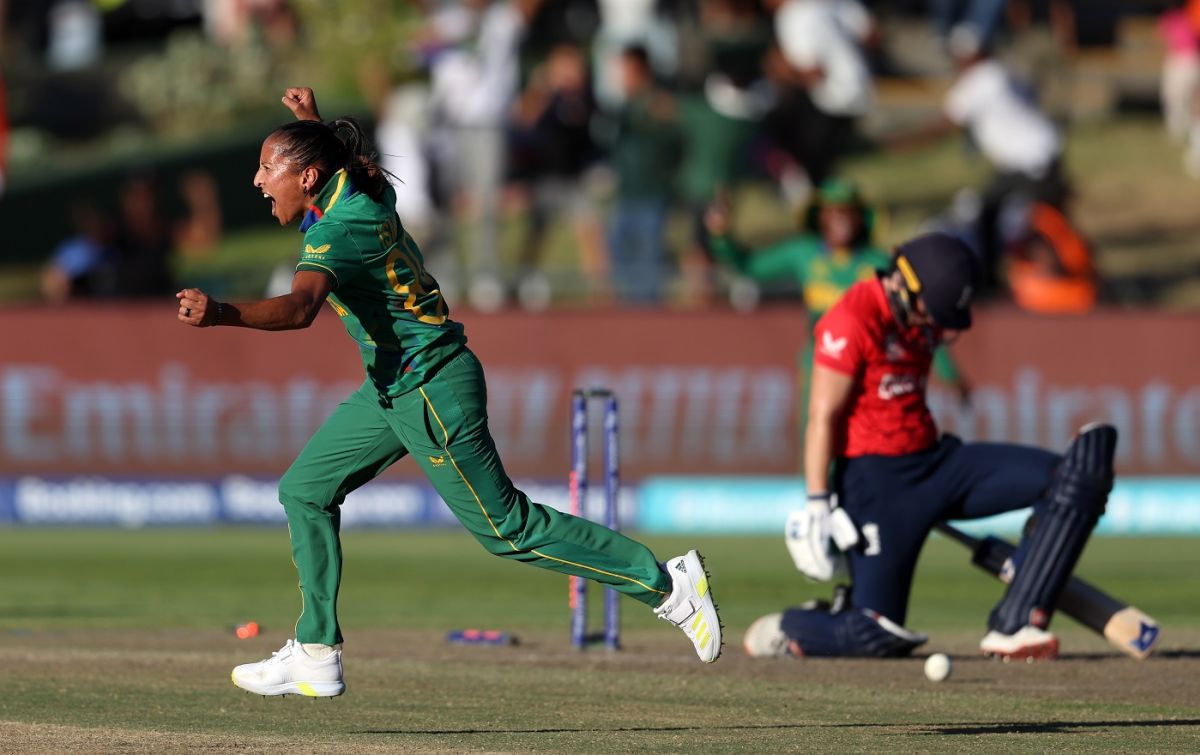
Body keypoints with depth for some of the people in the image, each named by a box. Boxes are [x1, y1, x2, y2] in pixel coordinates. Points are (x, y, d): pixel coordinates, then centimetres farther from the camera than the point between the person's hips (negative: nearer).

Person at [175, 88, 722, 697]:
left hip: (432, 391, -10)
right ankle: (316, 654, 11)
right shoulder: (363, 191, 2)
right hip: (393, 387, 10)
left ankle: (666, 583, 6)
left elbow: (300, 308, -44)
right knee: (305, 490, 8)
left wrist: (222, 314, -57)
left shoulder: (337, 230, -25)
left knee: (504, 527, -2)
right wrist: (315, 125, 31)